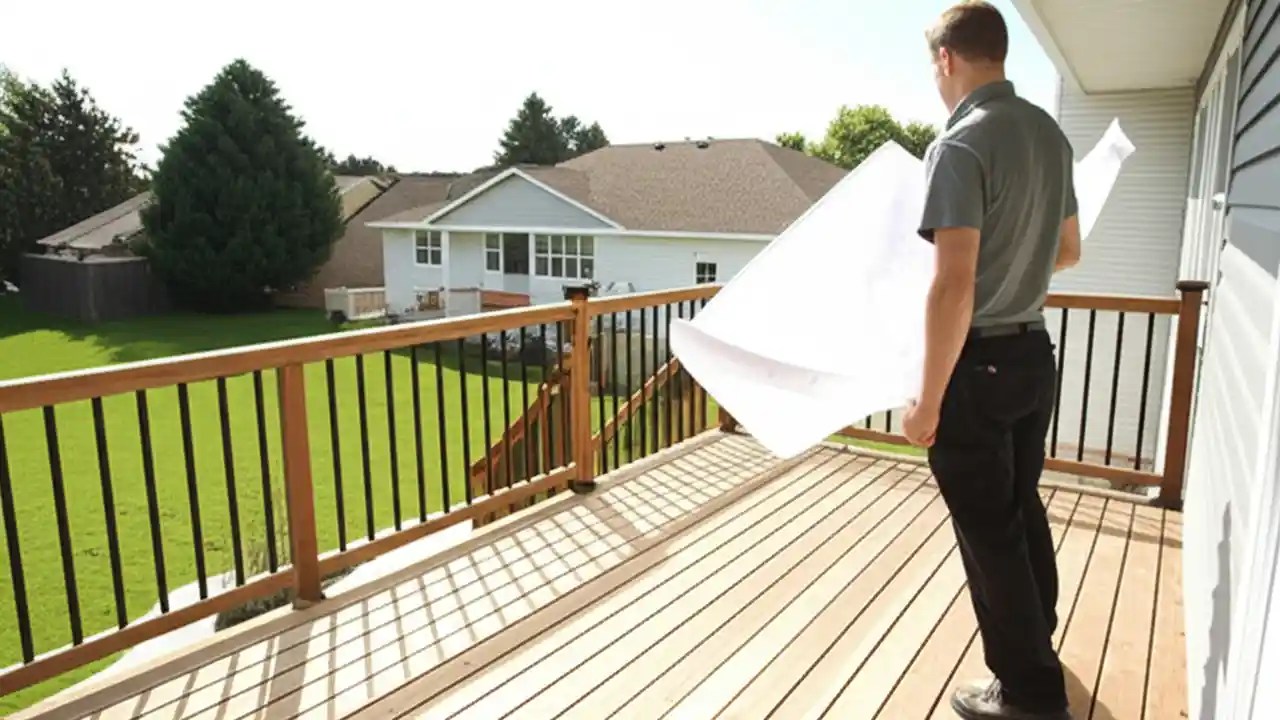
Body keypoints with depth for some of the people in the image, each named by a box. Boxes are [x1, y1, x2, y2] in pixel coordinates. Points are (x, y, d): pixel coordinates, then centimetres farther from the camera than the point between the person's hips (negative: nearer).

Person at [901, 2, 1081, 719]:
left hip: (979, 363, -8)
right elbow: (1069, 252, 17)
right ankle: (1036, 640, 44)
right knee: (1022, 508, 24)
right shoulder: (1050, 132, 7)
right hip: (1034, 352, 8)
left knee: (989, 530, 6)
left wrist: (929, 399, -18)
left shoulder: (961, 146, -20)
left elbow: (954, 288, -25)